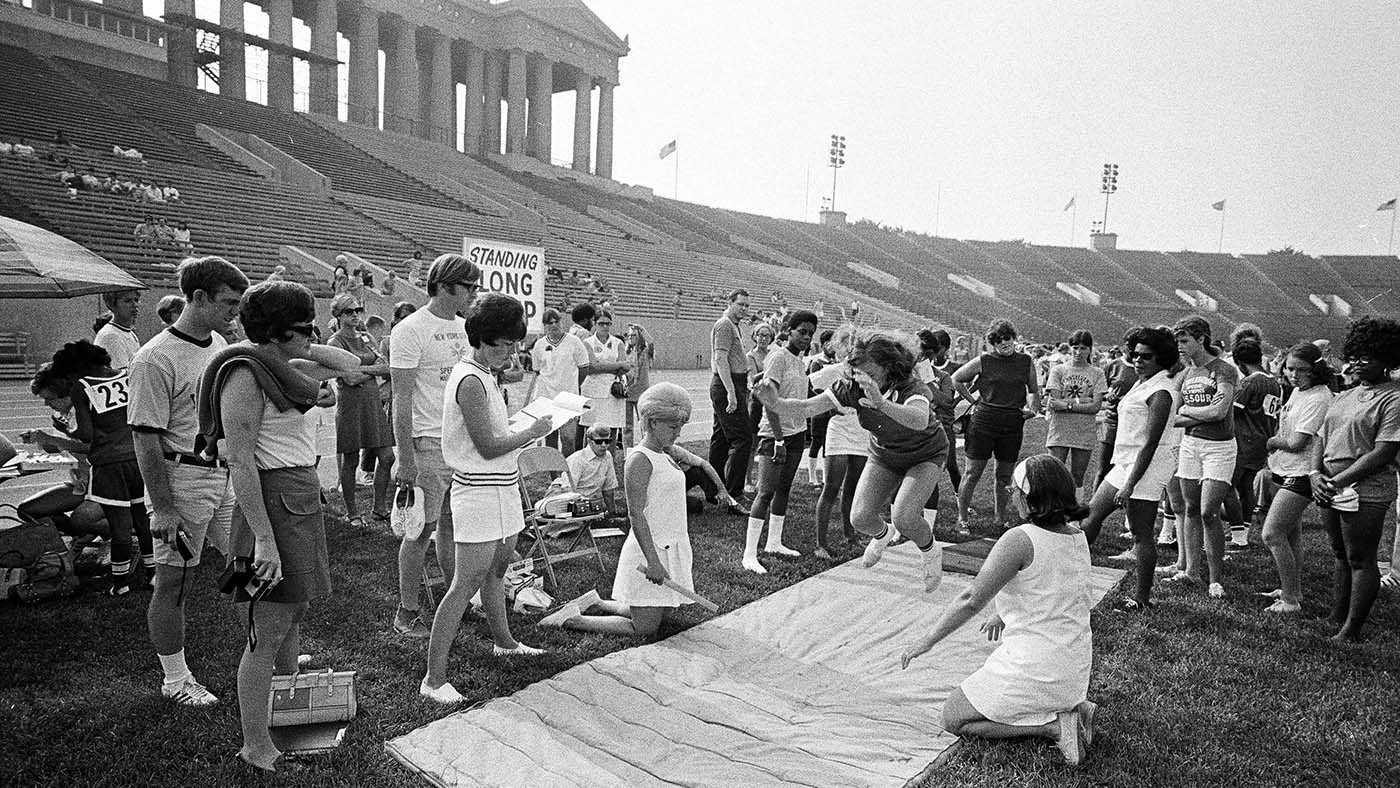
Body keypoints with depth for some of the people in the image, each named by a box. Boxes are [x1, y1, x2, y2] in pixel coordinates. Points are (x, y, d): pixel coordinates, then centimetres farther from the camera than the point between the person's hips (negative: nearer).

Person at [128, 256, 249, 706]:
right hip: (181, 479, -8)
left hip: (225, 475, 8)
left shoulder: (219, 344, 8)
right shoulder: (156, 359, -18)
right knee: (173, 583, 5)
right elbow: (146, 439, -18)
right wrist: (162, 508, -18)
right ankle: (175, 679, 20)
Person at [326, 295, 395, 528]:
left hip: (374, 403, 6)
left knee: (387, 456, 1)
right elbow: (350, 378, -15)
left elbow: (387, 369, 3)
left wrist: (362, 368, -9)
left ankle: (379, 509, 14)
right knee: (350, 461, 2)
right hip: (350, 404, -6)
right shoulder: (335, 342, -4)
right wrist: (375, 370, -3)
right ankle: (352, 513, 15)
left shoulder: (366, 338, 15)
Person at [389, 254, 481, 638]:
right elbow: (402, 399, -14)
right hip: (429, 442, -7)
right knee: (423, 528, 0)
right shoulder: (410, 330, -11)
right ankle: (407, 613, 13)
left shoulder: (461, 327, 12)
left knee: (453, 522, 15)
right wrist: (405, 459, -17)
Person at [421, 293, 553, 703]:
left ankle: (504, 641, 44)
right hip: (480, 493, -10)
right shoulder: (471, 381, -20)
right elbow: (488, 447, -20)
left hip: (499, 488, 10)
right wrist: (533, 431, -11)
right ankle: (434, 679, 0)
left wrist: (524, 424, 6)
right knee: (466, 583, -7)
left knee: (497, 567, 24)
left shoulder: (483, 375, 11)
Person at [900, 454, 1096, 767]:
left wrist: (929, 640, -12)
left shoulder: (1020, 539, -22)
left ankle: (1054, 726, -5)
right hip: (1076, 668, 9)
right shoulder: (1078, 537, 1)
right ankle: (1073, 706, 11)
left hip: (1034, 668, -8)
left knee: (953, 719, 8)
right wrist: (1005, 612, 29)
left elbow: (971, 600, -23)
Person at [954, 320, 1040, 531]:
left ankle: (1001, 520, 23)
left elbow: (1034, 391, 18)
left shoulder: (1026, 362, 7)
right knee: (973, 473, -1)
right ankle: (962, 519, 8)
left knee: (1005, 475, 10)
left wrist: (1032, 408, -1)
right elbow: (955, 379, 7)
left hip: (1013, 424, 3)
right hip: (984, 420, -3)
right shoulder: (983, 361, -2)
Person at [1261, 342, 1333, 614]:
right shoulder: (1298, 391, 10)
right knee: (1291, 534, 17)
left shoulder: (1318, 398, -18)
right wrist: (1275, 442, -3)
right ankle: (1293, 590, 29)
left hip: (1300, 475, -9)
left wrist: (1272, 442, -3)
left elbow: (1296, 443, -20)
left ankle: (1290, 601, -2)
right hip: (1283, 470, 9)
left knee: (1272, 534, -11)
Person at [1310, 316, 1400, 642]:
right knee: (1341, 556, 17)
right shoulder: (1344, 397, 15)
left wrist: (1337, 481, -18)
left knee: (1360, 560, 1)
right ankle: (1336, 620, 27)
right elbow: (1322, 440, 14)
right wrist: (1315, 474, -3)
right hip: (1330, 490, 8)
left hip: (1365, 491, -8)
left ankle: (1351, 632, 10)